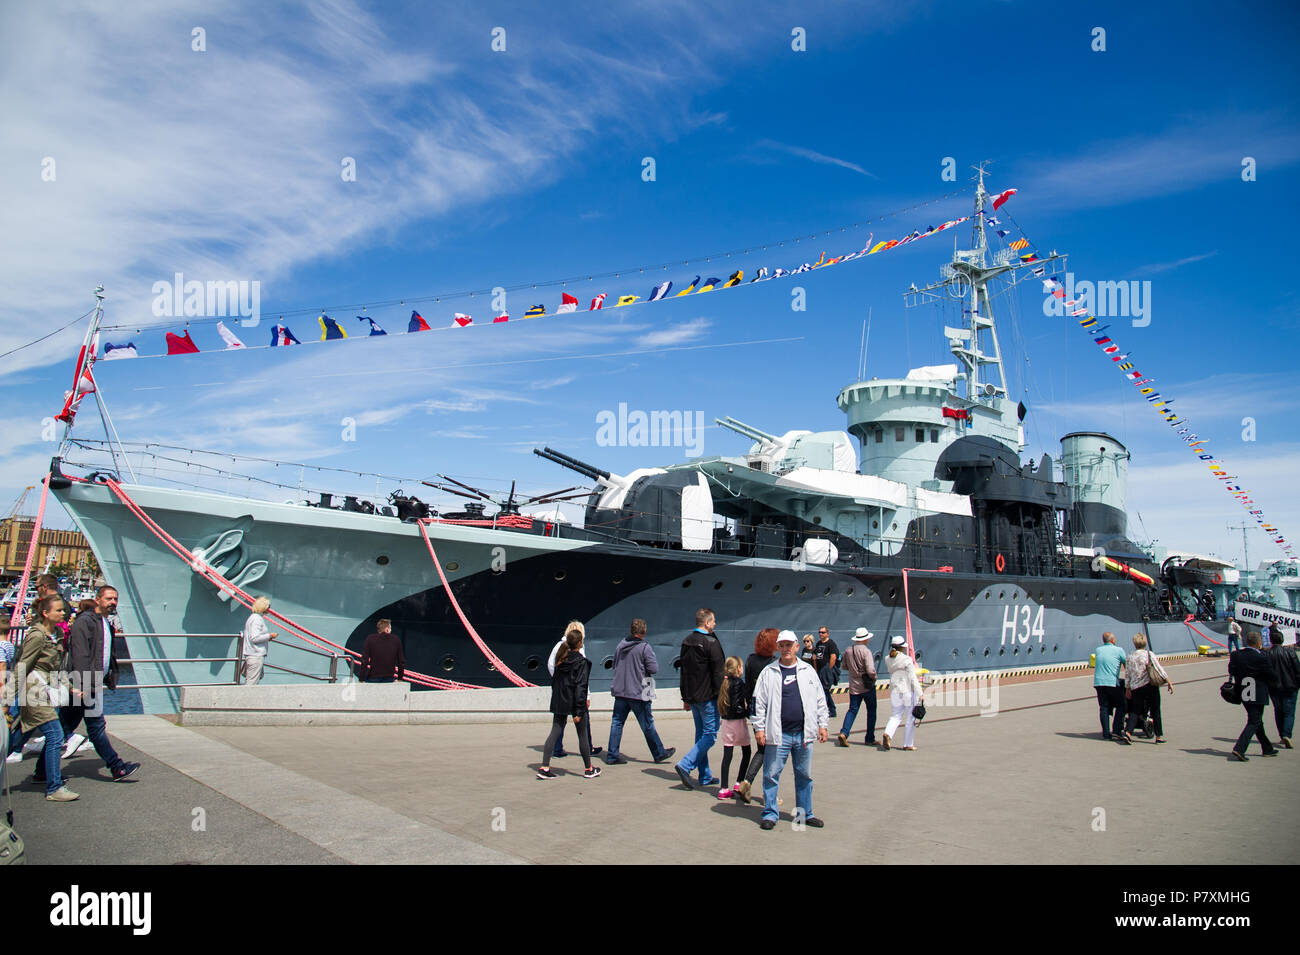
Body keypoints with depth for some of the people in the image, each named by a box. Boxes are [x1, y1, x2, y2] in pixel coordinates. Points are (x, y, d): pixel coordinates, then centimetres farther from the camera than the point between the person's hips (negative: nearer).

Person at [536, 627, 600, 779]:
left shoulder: (561, 658, 5)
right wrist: (579, 711, -16)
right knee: (582, 735, 8)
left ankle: (544, 768, 0)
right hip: (574, 703, -5)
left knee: (554, 733, 7)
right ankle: (589, 769, 20)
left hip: (559, 702, 6)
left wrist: (556, 698, 17)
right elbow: (580, 687, -17)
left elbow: (555, 681, 10)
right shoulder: (581, 662, -14)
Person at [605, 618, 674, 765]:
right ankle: (659, 753, 18)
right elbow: (654, 668, -14)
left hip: (620, 692, 5)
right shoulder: (645, 647, -13)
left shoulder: (620, 646, 6)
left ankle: (612, 755, 9)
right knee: (648, 725, 6)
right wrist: (653, 658, 4)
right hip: (638, 692, -5)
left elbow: (614, 665, 15)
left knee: (617, 722, 9)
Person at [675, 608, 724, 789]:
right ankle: (685, 765, -14)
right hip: (707, 696, -8)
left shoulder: (687, 642, 10)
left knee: (701, 733, 14)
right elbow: (718, 672, -16)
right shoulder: (711, 643, -14)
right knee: (710, 734, -2)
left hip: (692, 697, 8)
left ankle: (705, 776, 18)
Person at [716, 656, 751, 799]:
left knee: (727, 755, 6)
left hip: (726, 721, 6)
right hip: (738, 722, -6)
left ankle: (724, 789, 5)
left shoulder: (724, 682, 7)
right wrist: (747, 712, -7)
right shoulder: (738, 683, -14)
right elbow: (736, 705, -19)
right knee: (747, 752, 13)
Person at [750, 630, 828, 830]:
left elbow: (820, 700, 13)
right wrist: (759, 728, -3)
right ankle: (770, 813, 11)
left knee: (804, 776, 11)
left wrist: (822, 725, 8)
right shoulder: (769, 672, 3)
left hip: (804, 734, 2)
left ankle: (805, 813, 24)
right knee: (771, 774, -1)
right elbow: (759, 702, 2)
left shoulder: (808, 671, 9)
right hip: (778, 734, -2)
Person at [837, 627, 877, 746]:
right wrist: (874, 677, -6)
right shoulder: (866, 651, -17)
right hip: (867, 686, -5)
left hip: (853, 686, 5)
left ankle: (843, 733, -12)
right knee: (871, 711, 11)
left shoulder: (848, 650, 2)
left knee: (852, 710, 8)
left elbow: (844, 666, 15)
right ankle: (870, 739, 15)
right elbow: (870, 670, -25)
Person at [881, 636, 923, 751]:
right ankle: (908, 744, 13)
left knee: (895, 716, 13)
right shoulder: (907, 660, -14)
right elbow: (913, 678, -15)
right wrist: (919, 694, -10)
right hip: (908, 691, -5)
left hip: (895, 692, 5)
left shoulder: (888, 659, 1)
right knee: (910, 718, 9)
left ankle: (887, 734, -14)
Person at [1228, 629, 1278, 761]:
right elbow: (1271, 676, -9)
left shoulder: (1235, 655, -2)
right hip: (1257, 695, -6)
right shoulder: (1261, 657, -18)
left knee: (1257, 721, 20)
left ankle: (1267, 748, 33)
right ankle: (1239, 748, -13)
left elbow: (1231, 671, 1)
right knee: (1254, 722, -1)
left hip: (1243, 694, 6)